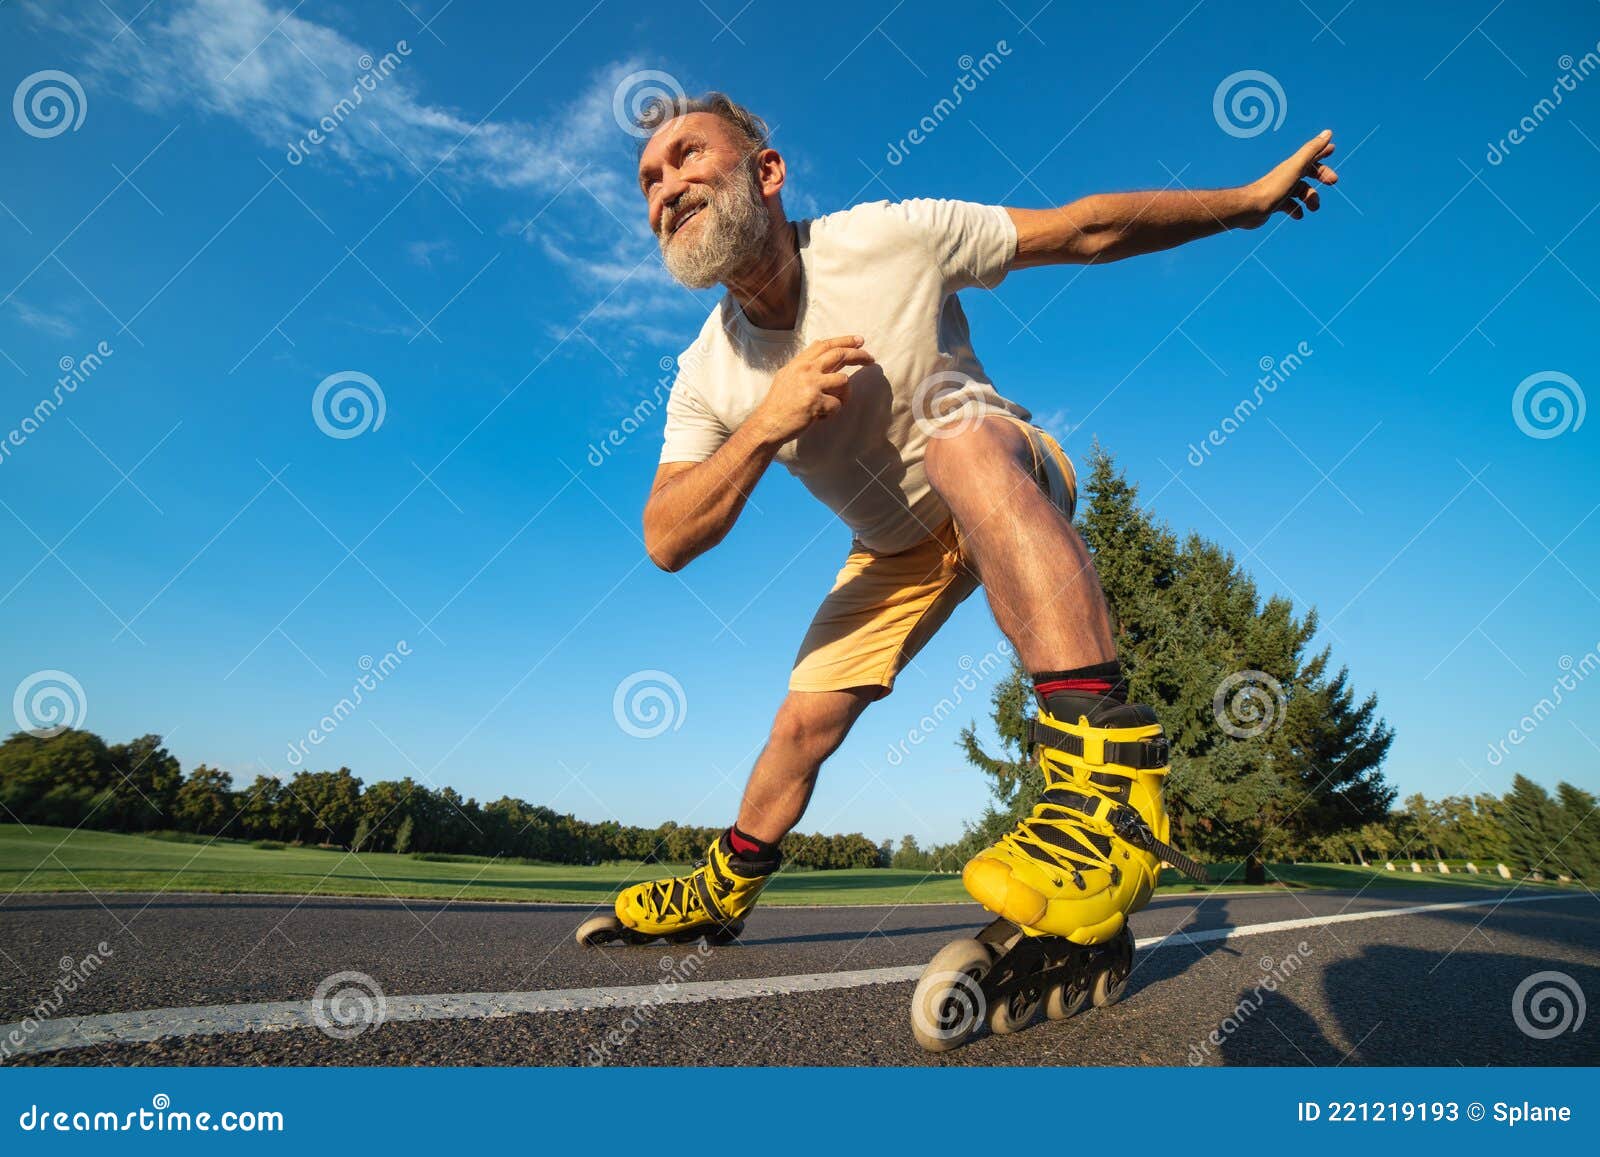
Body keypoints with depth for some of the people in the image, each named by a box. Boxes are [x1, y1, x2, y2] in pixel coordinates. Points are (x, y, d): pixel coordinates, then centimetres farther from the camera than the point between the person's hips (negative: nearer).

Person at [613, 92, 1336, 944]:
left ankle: (1107, 778, -45)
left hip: (1009, 489, -4)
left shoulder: (891, 237, -21)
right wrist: (766, 426, -33)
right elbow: (666, 542, -18)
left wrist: (1249, 199, -8)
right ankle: (724, 888, 27)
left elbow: (1084, 231, -11)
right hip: (894, 550, 4)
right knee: (802, 722, 0)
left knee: (956, 425, -39)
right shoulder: (706, 378, -11)